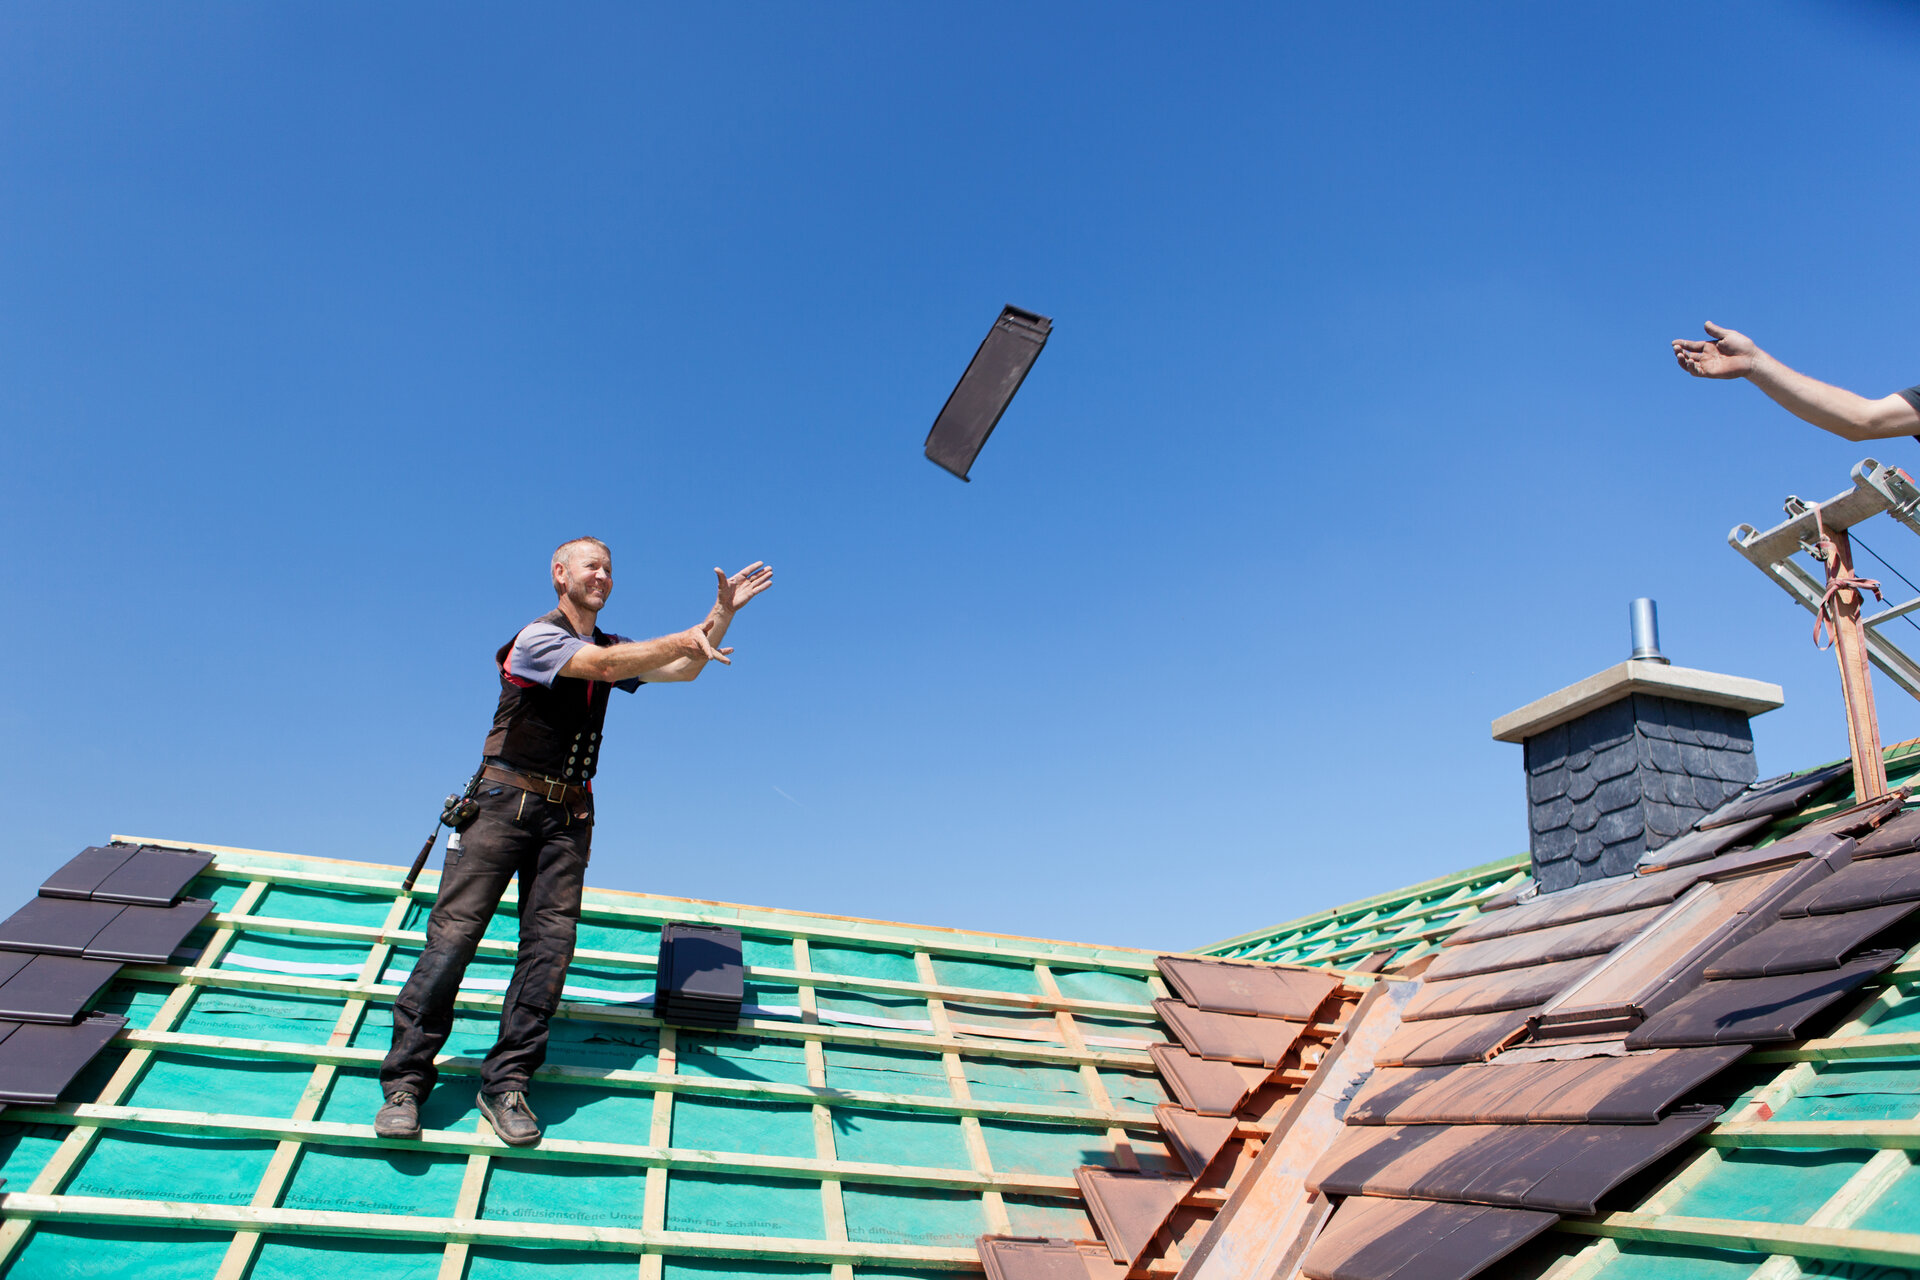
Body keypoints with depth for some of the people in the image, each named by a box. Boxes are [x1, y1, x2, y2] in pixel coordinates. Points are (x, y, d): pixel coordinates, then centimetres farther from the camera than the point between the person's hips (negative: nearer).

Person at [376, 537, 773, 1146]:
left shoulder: (609, 646, 18)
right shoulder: (538, 637, -5)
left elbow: (681, 669, 14)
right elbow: (607, 667, -20)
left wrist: (721, 613, 4)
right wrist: (686, 638, -19)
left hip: (569, 815, 6)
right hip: (507, 800, -6)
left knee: (550, 942, -5)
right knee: (453, 933, -9)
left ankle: (506, 1083, -2)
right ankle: (405, 1081, -2)